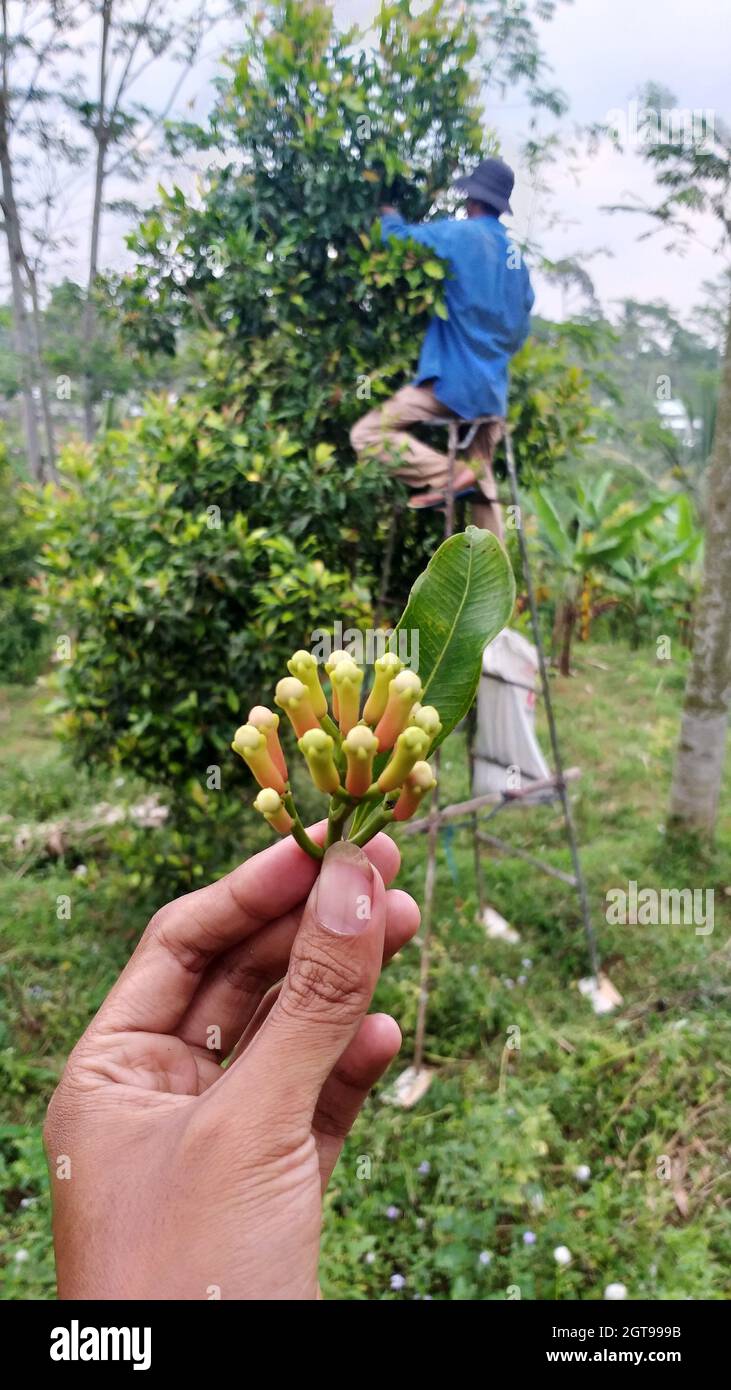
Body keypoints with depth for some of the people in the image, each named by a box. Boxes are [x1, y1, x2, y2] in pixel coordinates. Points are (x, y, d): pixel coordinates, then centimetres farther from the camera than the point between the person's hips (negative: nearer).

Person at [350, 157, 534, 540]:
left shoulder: (458, 234, -6)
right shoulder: (516, 255, 15)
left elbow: (398, 238, -3)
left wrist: (389, 217, 19)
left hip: (453, 382, -8)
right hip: (493, 390, 8)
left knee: (367, 434, -6)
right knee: (485, 488, 15)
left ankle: (449, 474, -18)